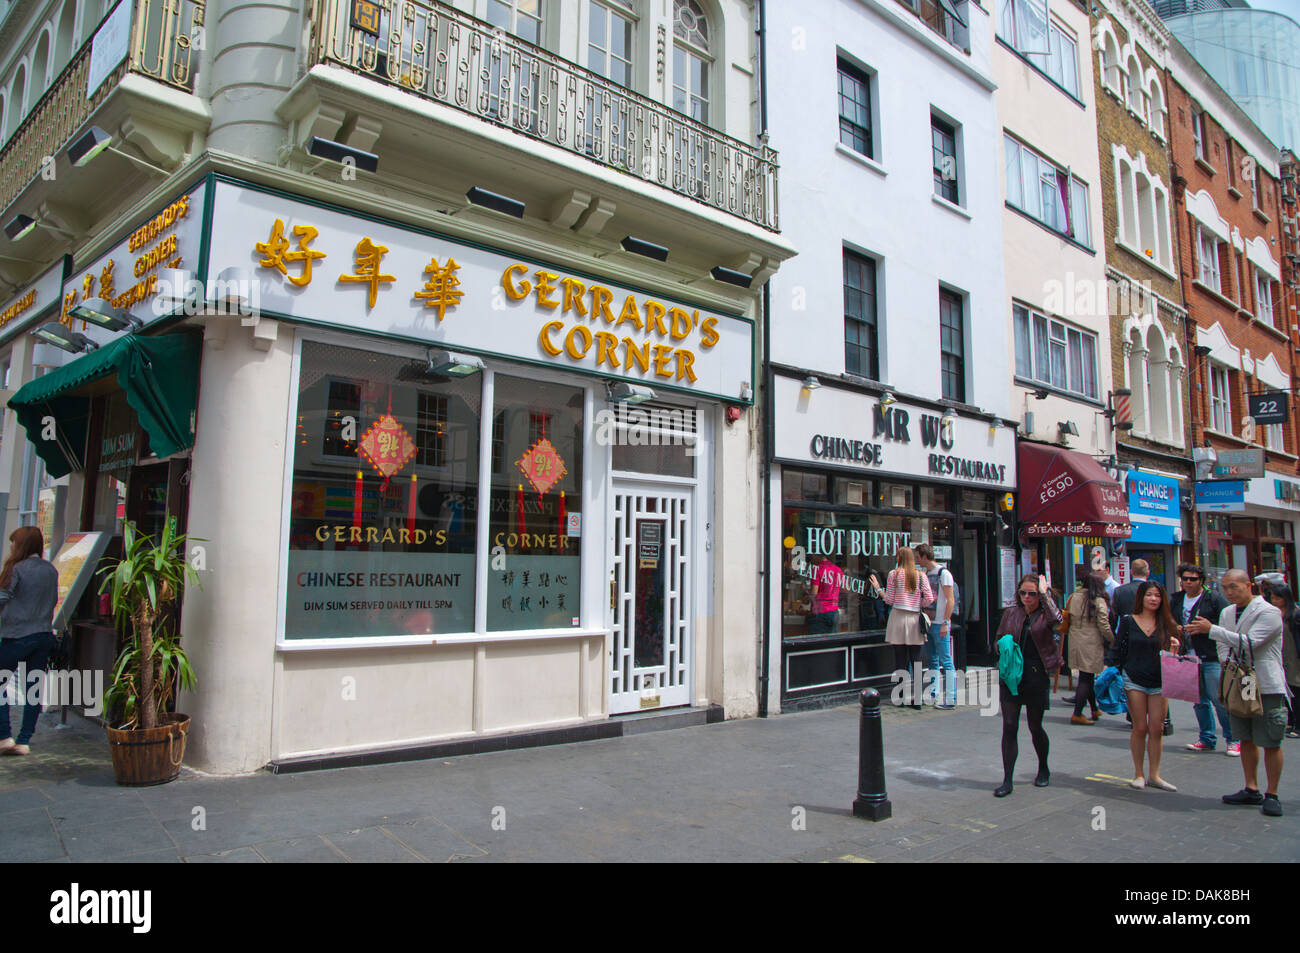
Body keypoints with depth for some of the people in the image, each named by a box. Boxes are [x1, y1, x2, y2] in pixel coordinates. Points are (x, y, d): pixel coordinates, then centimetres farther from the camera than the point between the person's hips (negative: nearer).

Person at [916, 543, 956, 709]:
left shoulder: (943, 573, -9)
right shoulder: (926, 574, 14)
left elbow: (950, 600, -13)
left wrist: (945, 623, -17)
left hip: (940, 625, -8)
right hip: (928, 623, 8)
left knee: (946, 661, -7)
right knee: (932, 661, 12)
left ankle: (951, 699, -5)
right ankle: (934, 694, 20)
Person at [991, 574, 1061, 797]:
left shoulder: (1044, 614, -1)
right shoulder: (1011, 613, 9)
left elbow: (1056, 619, -25)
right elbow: (997, 639, 16)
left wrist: (1044, 593, -17)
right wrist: (1002, 647, -6)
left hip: (1036, 676, -2)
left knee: (1035, 727, 11)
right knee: (1009, 727, -2)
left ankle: (1043, 770, 37)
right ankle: (1007, 780, 3)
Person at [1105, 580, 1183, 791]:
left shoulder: (1167, 625, 6)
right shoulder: (1128, 622, 2)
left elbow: (1174, 655, 10)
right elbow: (1117, 650, 5)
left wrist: (1174, 650, -11)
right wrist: (1108, 667, -8)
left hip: (1159, 681, 2)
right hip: (1134, 679, -2)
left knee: (1157, 729, 1)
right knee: (1140, 728, 0)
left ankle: (1154, 775, 13)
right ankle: (1138, 773, 13)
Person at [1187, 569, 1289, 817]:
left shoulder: (1269, 612, -12)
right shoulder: (1227, 613, 10)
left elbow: (1249, 642, -23)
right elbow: (1223, 645, 17)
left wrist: (1211, 630, -25)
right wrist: (1226, 662, -4)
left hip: (1267, 687, -7)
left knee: (1271, 743, 0)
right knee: (1246, 739, 13)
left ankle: (1272, 795, 11)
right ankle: (1251, 790, 23)